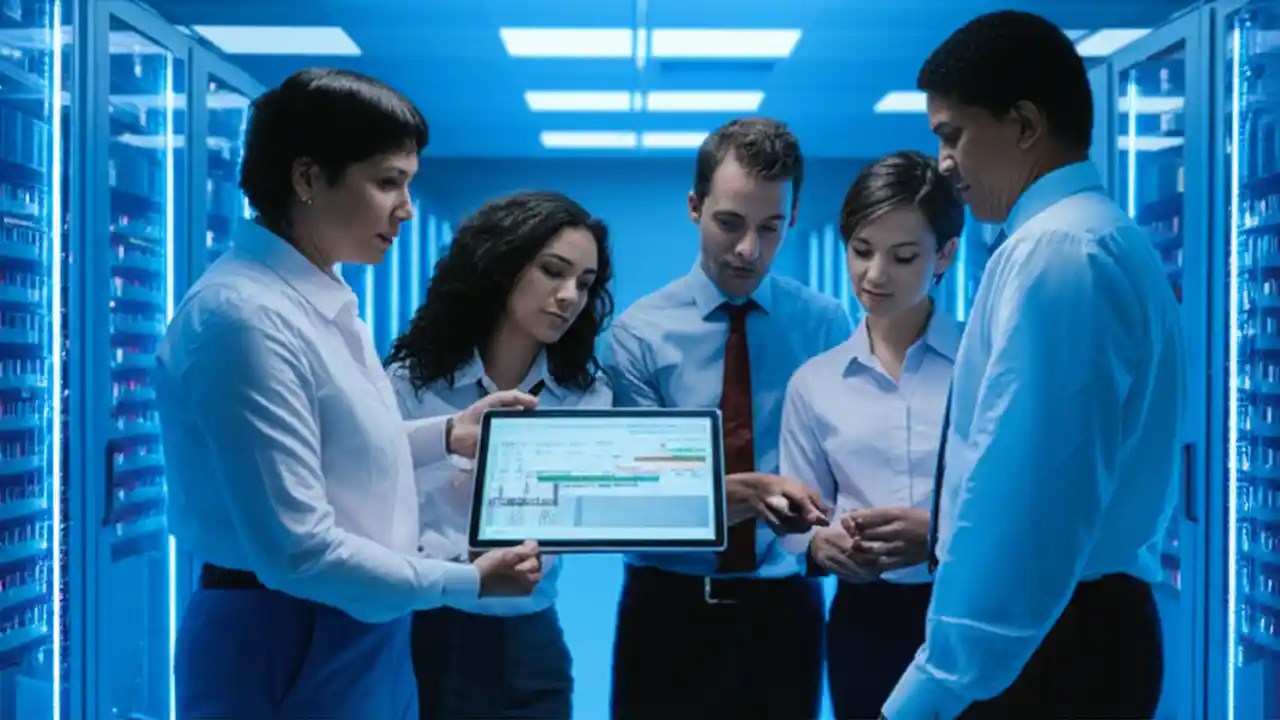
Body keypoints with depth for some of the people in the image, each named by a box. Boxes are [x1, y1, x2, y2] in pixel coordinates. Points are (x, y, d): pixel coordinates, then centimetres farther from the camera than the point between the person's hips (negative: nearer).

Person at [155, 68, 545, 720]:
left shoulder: (321, 298, 6)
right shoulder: (244, 319, -24)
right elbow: (297, 550, -25)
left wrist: (445, 435, 9)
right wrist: (469, 583, -16)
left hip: (357, 638, 9)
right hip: (286, 649, -9)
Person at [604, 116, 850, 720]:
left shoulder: (827, 324, 0)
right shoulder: (640, 333, -6)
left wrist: (833, 525, -26)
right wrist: (753, 492, -29)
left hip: (783, 608, 1)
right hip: (669, 607, -1)